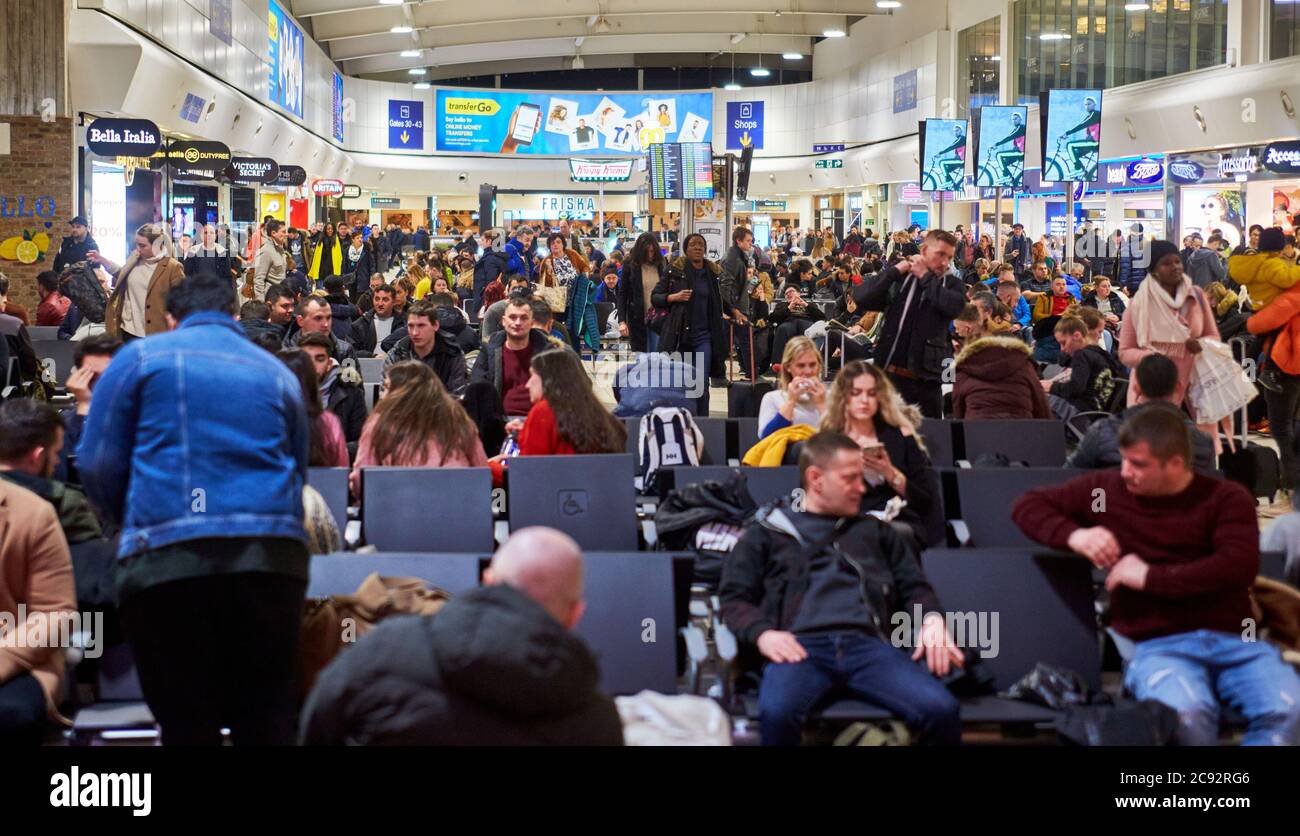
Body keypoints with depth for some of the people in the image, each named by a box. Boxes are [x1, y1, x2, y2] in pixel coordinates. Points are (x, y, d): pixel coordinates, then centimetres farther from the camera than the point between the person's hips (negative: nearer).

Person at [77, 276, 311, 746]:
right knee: (268, 721, 8)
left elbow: (97, 465, 7)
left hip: (169, 557, -3)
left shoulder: (142, 357, 10)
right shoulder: (280, 374, 21)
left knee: (187, 726, 3)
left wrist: (132, 522, 25)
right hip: (273, 554, 3)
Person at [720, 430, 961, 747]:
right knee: (777, 712, -39)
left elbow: (914, 586, 24)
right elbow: (734, 597, 15)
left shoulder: (874, 531, 30)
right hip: (801, 645, -2)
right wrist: (762, 633, -8)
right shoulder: (766, 532, 22)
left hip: (866, 643, 2)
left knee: (941, 709, -28)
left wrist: (932, 619, 0)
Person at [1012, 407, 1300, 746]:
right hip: (1155, 645, -1)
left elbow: (1240, 566, -8)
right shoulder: (1107, 488, 13)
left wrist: (1150, 577, -8)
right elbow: (1028, 505, 18)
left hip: (1234, 641, 1)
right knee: (1187, 714, -38)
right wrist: (1073, 534, -2)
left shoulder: (1226, 498, 8)